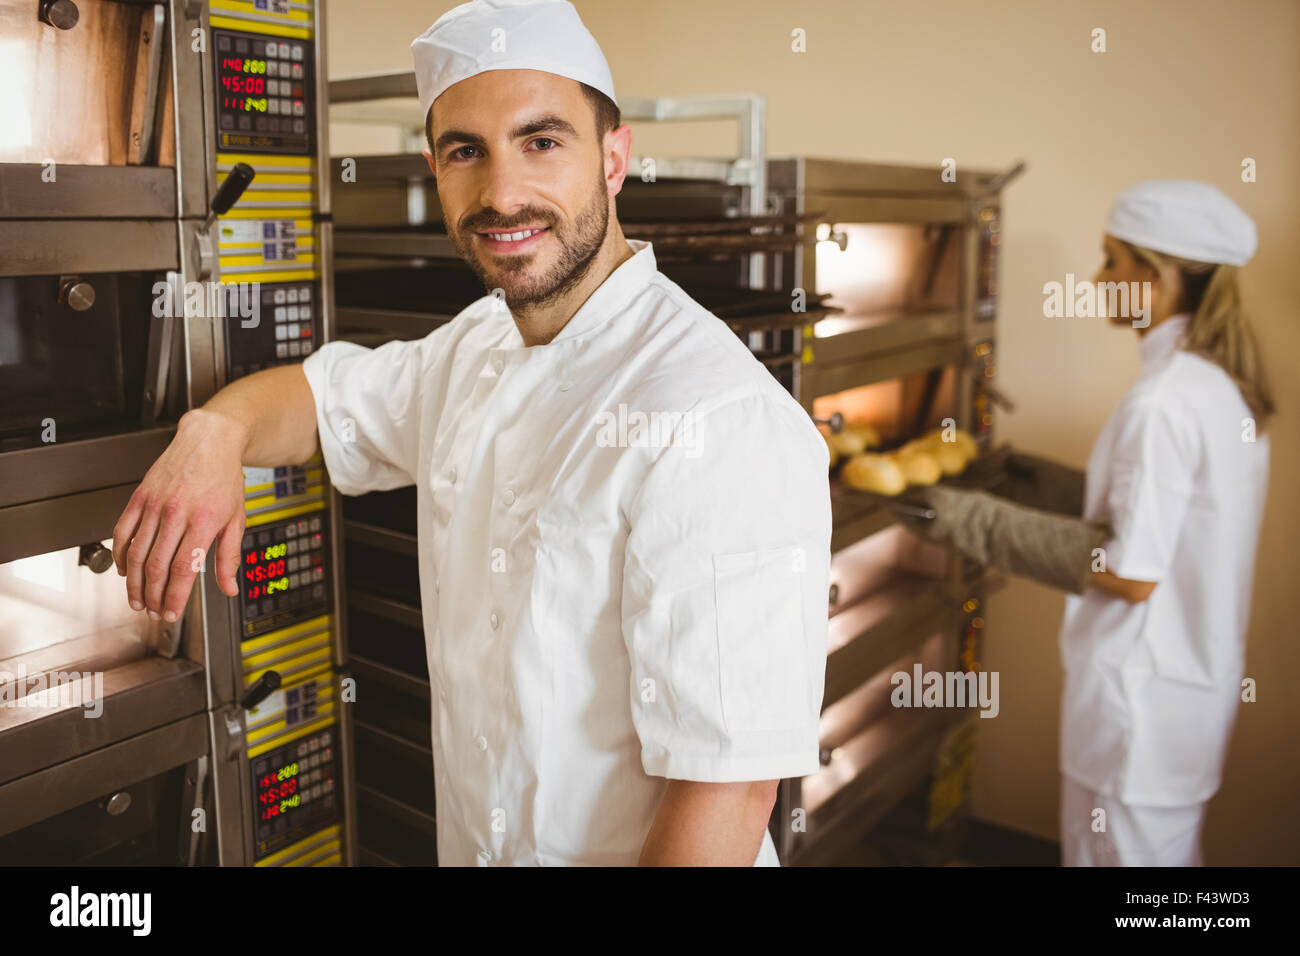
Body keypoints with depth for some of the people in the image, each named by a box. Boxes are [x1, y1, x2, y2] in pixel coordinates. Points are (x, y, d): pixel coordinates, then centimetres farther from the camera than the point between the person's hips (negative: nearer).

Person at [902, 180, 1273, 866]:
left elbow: (1132, 574, -23)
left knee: (1114, 851, 7)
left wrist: (981, 524, -18)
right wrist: (1066, 492, 16)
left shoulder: (1162, 403, -24)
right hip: (1197, 675, 9)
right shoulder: (1225, 386, 5)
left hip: (1140, 693, -9)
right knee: (1167, 847, 22)